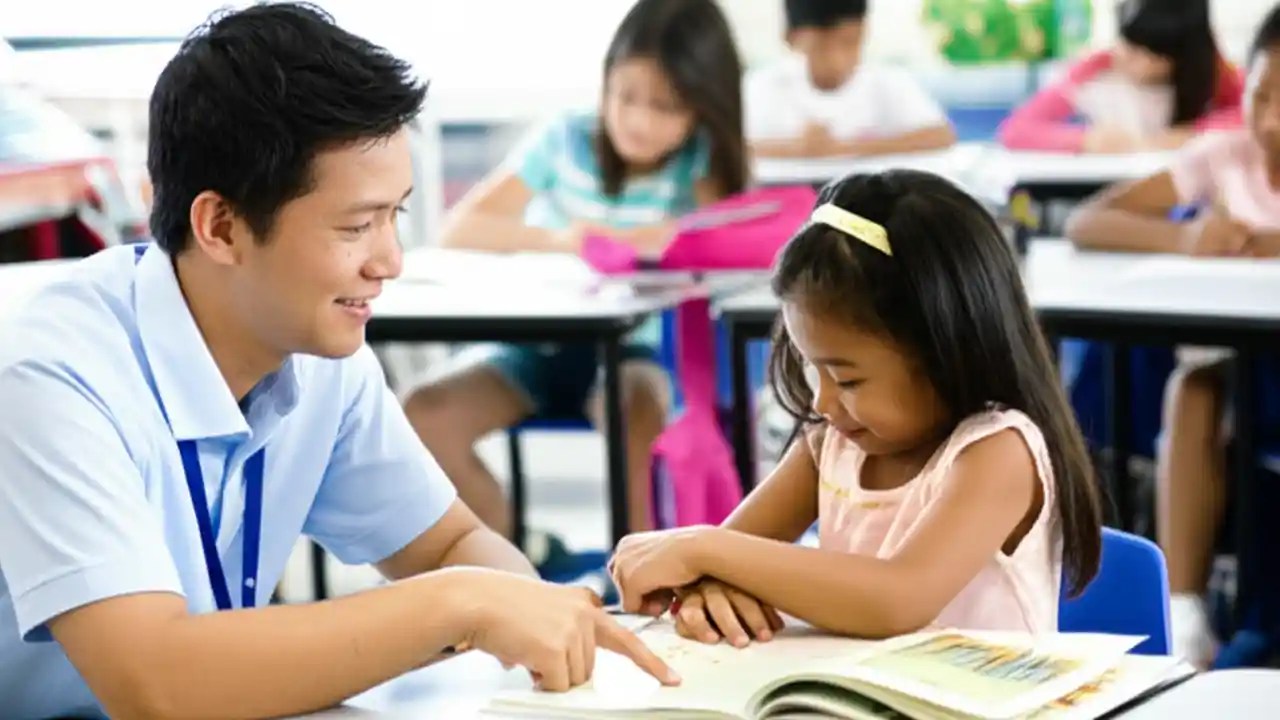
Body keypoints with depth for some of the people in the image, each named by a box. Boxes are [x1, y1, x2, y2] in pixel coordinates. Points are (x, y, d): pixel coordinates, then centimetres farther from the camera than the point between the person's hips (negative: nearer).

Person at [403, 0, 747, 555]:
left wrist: (677, 239, -42)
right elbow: (460, 229, -13)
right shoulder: (565, 140, -7)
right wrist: (555, 239, -30)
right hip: (533, 343, 2)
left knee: (637, 412, -37)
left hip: (631, 347, -2)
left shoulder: (697, 157, -6)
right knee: (425, 416, -22)